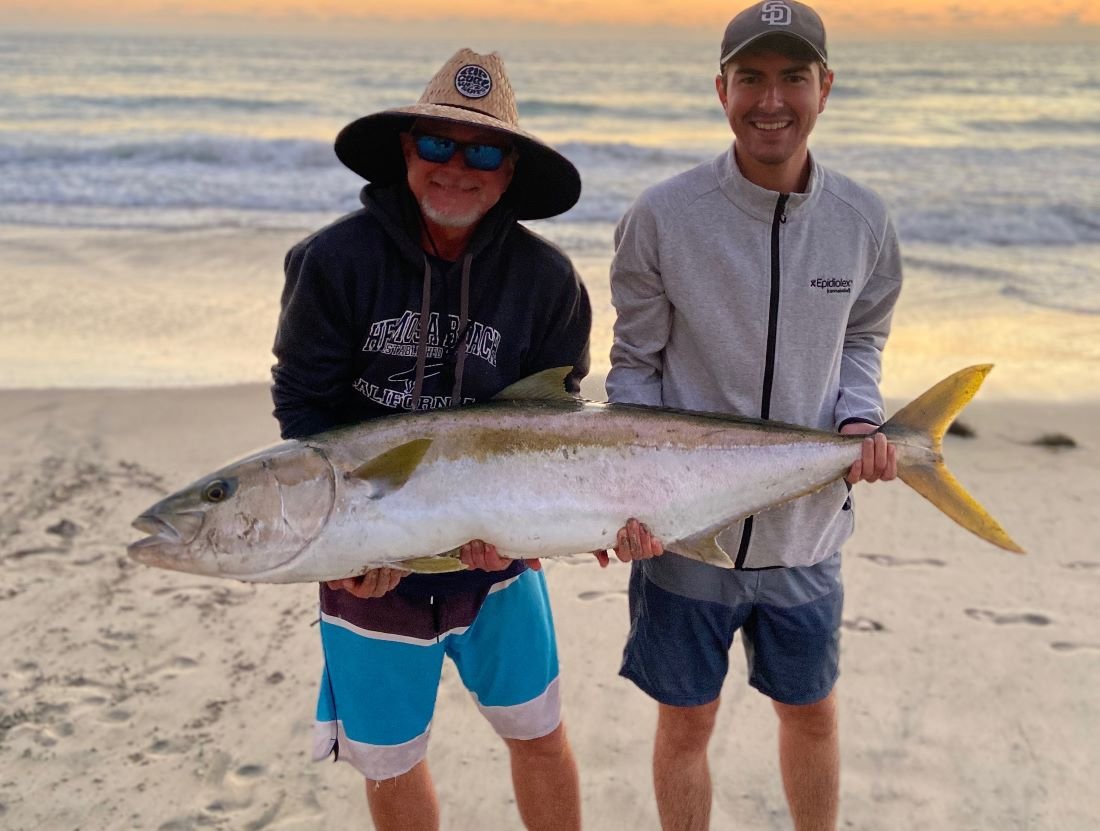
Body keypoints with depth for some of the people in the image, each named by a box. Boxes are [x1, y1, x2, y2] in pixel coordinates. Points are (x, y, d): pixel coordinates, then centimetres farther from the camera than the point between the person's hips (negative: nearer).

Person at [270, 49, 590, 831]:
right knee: (390, 763, 15)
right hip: (368, 562, -1)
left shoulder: (547, 277, -9)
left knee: (538, 734, 16)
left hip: (496, 556, 1)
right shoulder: (336, 259, -13)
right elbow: (302, 404, -9)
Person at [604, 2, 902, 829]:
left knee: (812, 714, 20)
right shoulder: (662, 216, -13)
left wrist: (859, 419, -10)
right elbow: (634, 366, -5)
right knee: (686, 724, 14)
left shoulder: (863, 220, -5)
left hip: (807, 527, 3)